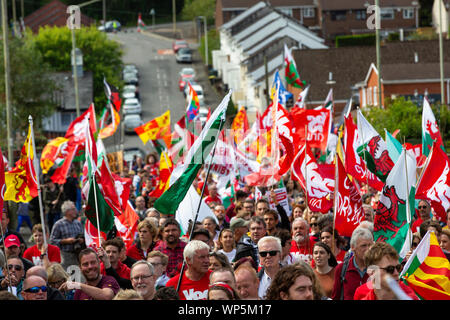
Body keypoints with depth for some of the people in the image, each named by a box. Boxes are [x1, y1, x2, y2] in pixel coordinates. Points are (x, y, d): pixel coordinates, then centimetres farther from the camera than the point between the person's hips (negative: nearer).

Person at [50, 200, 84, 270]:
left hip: (77, 253, 5)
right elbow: (52, 240, -5)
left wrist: (82, 240, 1)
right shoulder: (58, 224, -3)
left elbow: (83, 237, 24)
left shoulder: (78, 223, 13)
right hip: (65, 255, -5)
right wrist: (66, 241, -14)